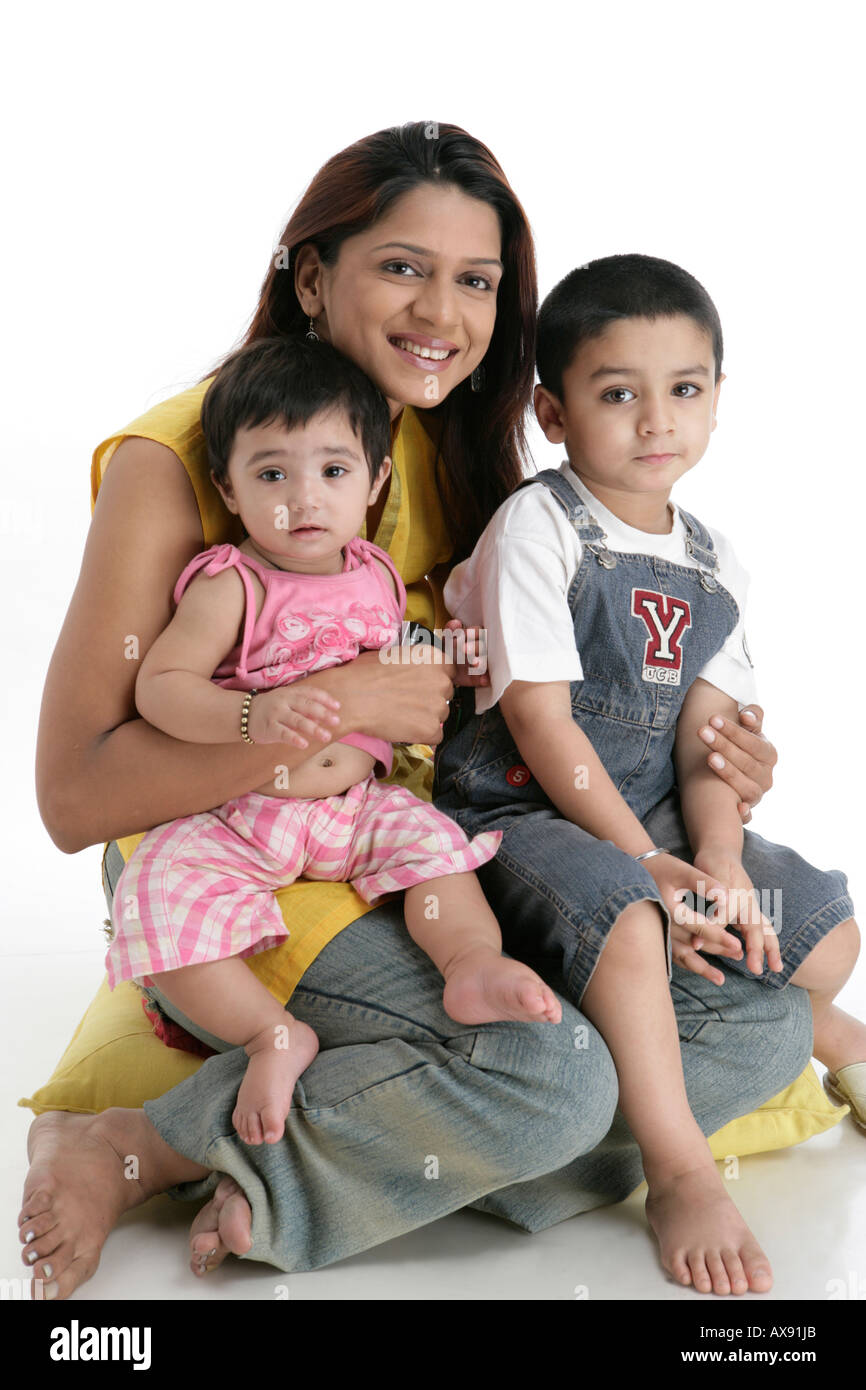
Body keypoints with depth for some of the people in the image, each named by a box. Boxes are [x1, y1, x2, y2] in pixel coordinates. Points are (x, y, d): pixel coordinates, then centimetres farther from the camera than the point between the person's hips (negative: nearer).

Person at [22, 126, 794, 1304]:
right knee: (550, 1074, -29)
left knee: (768, 1019, -7)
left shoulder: (460, 458, 8)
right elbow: (75, 796, -17)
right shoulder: (175, 459, -11)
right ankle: (138, 1148, -10)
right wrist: (336, 701, -23)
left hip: (434, 872, 7)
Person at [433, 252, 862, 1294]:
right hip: (520, 809, -6)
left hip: (650, 813, 7)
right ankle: (680, 1173, -21)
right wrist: (649, 862, -18)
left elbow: (707, 730, 3)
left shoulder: (713, 566, 8)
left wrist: (719, 858, -15)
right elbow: (539, 718, -17)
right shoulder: (536, 526, -11)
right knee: (624, 919, -35)